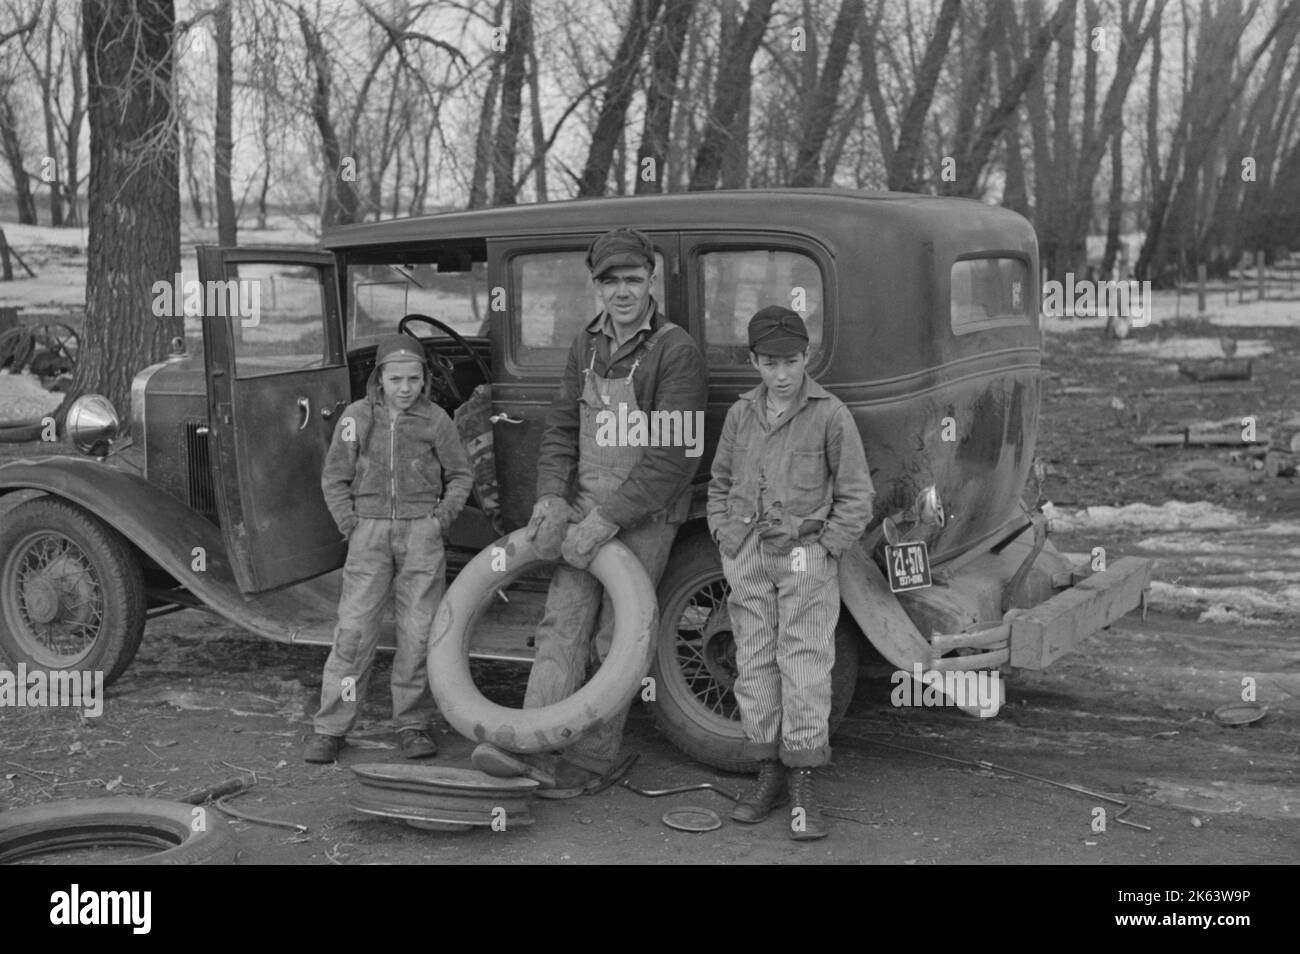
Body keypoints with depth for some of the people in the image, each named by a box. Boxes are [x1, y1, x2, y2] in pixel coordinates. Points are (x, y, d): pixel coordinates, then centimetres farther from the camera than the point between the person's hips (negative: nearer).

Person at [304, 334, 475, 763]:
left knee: (420, 632, 1)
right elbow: (334, 478, 9)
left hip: (421, 533, 0)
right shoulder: (357, 417, 1)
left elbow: (460, 475, 10)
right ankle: (331, 728, 3)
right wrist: (350, 525, -1)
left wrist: (442, 519, -2)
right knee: (354, 628, -4)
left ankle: (412, 724, 14)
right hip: (369, 530, 0)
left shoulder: (436, 420, -1)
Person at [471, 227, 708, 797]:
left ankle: (588, 762, 5)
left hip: (645, 515, -5)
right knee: (562, 623, -6)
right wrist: (551, 497, -9)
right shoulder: (587, 345, 10)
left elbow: (673, 455, -19)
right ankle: (533, 749, -13)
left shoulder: (677, 351, -12)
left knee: (618, 638, -2)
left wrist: (607, 519, -22)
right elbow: (562, 426, 8)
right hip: (584, 505, 6)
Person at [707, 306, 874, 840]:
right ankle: (768, 776, 17)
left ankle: (803, 787, 1)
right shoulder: (741, 414, 7)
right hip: (748, 556, 4)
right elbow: (720, 485, 18)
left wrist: (822, 551, -8)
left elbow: (856, 496, -3)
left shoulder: (830, 415, -6)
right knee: (754, 664, 7)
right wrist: (727, 542, 7)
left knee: (805, 666, -5)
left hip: (807, 557, -4)